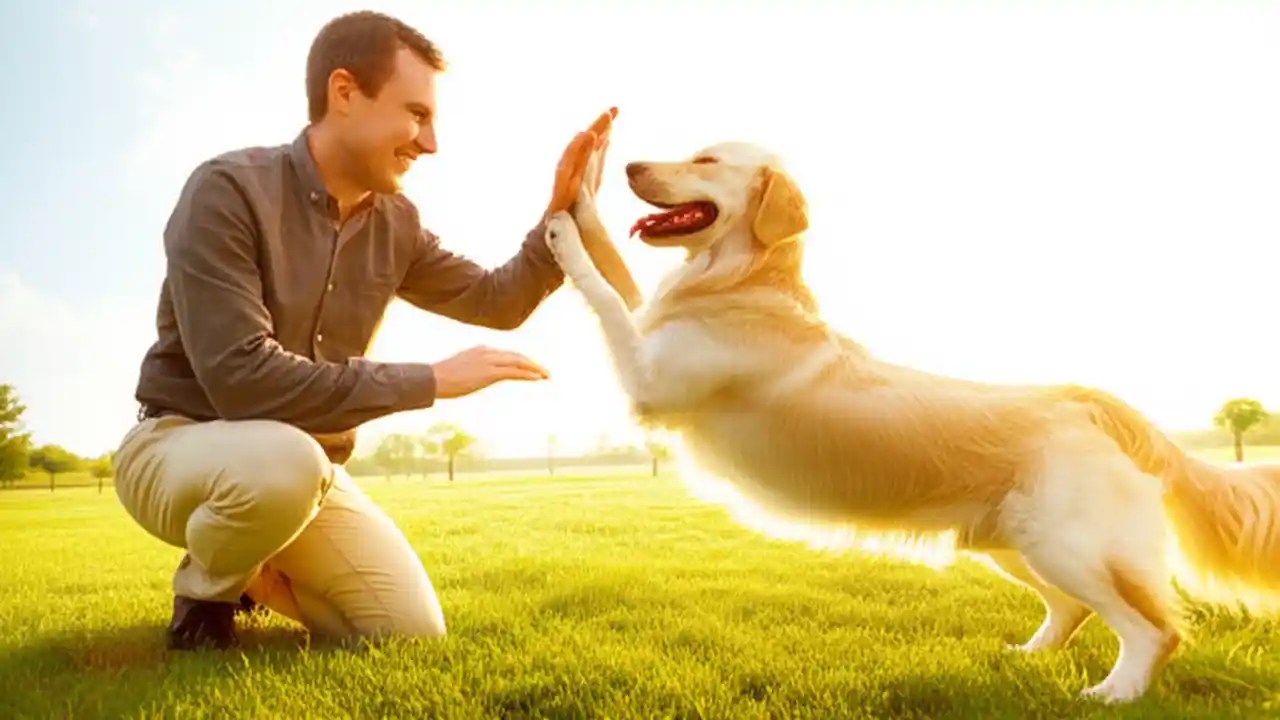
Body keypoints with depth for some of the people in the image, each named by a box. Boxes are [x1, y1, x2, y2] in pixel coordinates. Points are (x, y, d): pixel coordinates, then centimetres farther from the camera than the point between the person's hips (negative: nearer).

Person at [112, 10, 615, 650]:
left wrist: (562, 210, -7)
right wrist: (428, 381, -29)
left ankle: (255, 574, 20)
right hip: (180, 445, -5)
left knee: (416, 636, -6)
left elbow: (499, 302, 9)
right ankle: (203, 596, -5)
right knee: (284, 461, -41)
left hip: (299, 466, 6)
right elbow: (242, 380, -31)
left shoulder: (395, 224, -2)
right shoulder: (228, 191, -21)